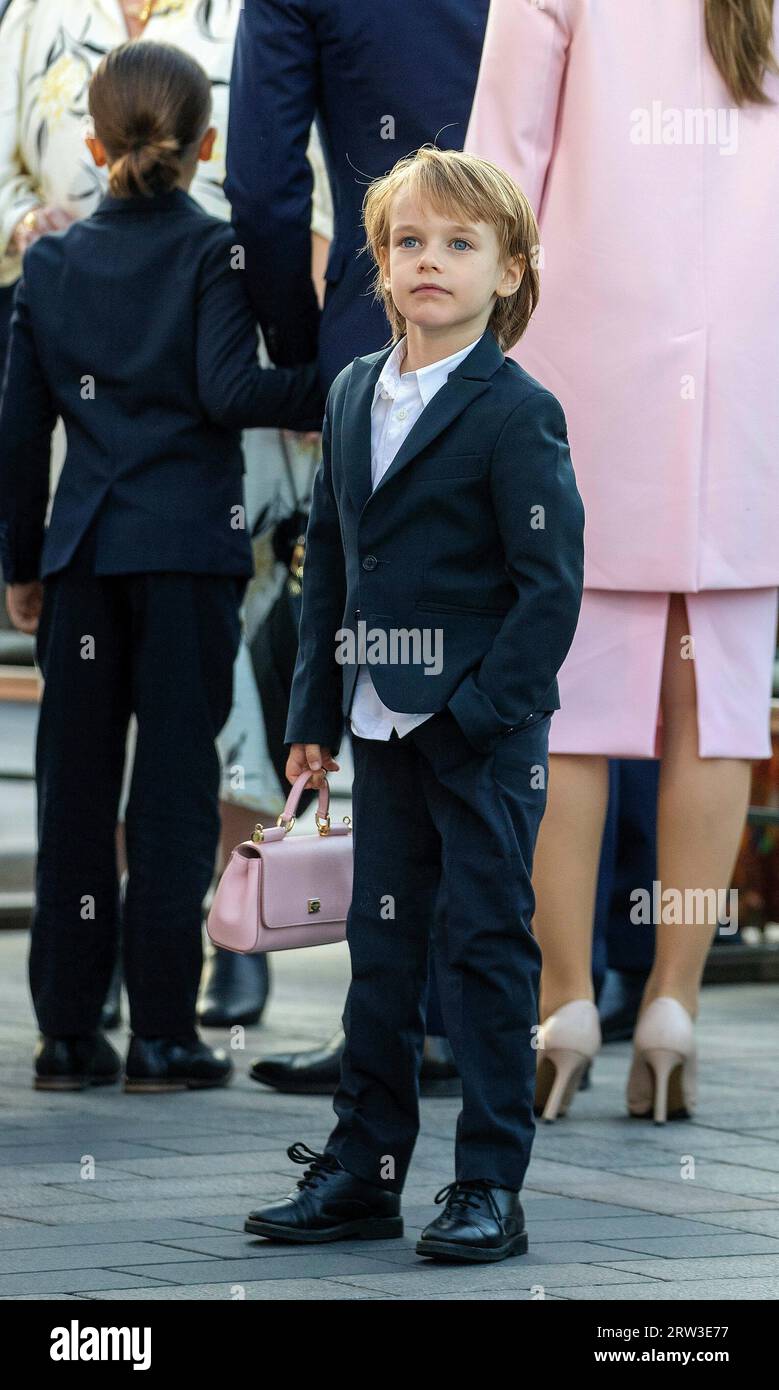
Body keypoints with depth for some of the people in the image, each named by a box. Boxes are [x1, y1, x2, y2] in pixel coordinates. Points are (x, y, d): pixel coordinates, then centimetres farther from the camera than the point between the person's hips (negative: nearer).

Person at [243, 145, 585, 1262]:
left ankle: (491, 1188, 5)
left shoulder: (517, 412, -10)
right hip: (382, 721, 7)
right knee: (382, 947, 12)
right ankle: (363, 1170, 21)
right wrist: (313, 713, 11)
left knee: (486, 949, -1)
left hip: (486, 726, -6)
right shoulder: (353, 395, 10)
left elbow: (553, 584, -13)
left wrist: (481, 708, -18)